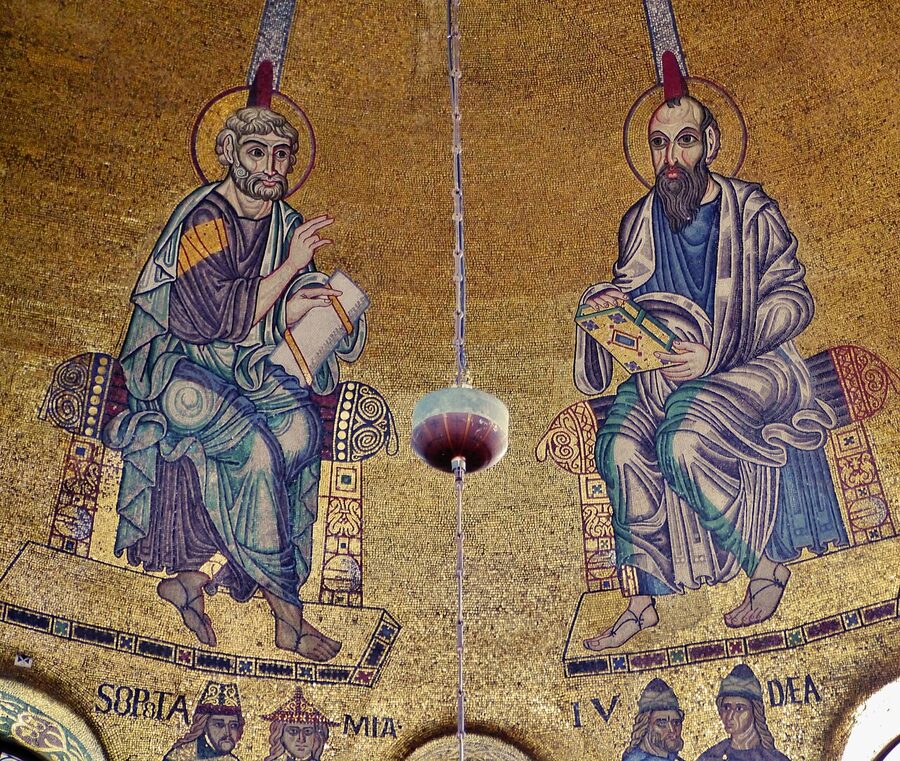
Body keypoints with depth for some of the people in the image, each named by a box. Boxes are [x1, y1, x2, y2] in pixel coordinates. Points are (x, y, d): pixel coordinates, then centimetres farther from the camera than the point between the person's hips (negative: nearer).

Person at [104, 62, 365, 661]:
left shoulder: (286, 223, 8)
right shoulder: (203, 221, -14)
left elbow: (302, 300, 12)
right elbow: (219, 323, -20)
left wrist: (291, 309, -12)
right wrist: (290, 266, -17)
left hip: (241, 361, 6)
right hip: (169, 360, -6)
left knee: (303, 427, -24)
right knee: (254, 447, -30)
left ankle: (193, 573, -20)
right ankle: (287, 610, -16)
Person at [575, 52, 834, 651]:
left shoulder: (753, 213, -6)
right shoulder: (640, 222, 8)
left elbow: (793, 298, -8)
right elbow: (630, 295, 19)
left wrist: (714, 354, -20)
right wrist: (606, 304, -7)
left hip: (750, 366, -4)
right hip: (665, 367, 4)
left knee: (685, 440, -33)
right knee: (621, 448, -25)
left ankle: (765, 568, -10)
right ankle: (641, 603, -15)